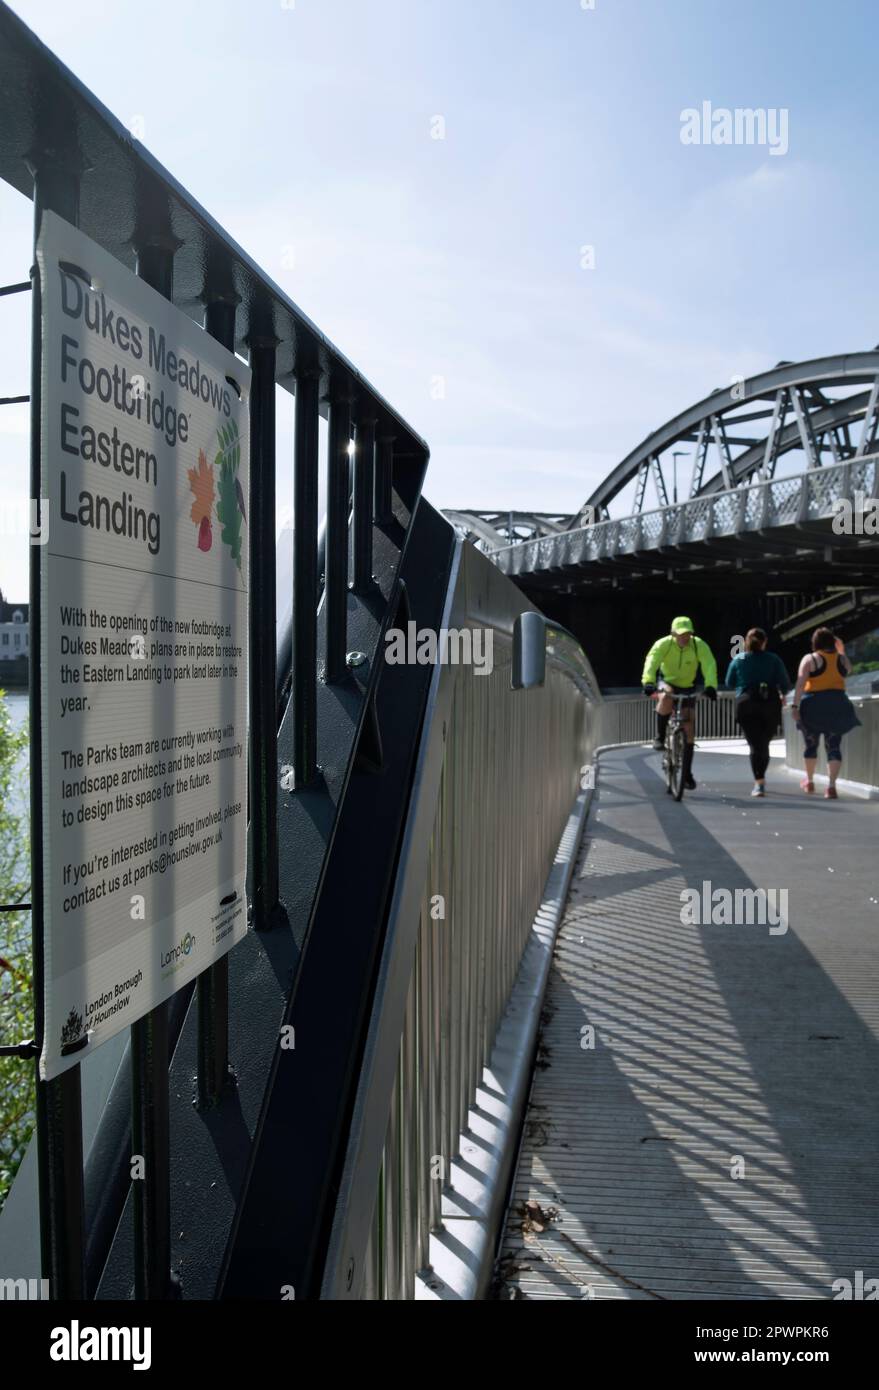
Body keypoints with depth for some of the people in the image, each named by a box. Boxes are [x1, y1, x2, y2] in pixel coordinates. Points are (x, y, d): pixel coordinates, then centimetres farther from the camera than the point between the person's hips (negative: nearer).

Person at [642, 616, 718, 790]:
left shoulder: (699, 646, -19)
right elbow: (651, 661, -36)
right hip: (667, 682, -1)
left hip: (687, 687, 1)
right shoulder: (663, 644, -22)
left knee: (689, 727, -6)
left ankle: (687, 774, 3)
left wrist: (710, 685, -50)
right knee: (666, 697, -39)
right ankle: (659, 737, -19)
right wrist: (648, 682, -54)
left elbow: (709, 665, -32)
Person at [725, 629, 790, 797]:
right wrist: (781, 694, 18)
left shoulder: (738, 659, 6)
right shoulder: (773, 659, 4)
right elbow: (785, 683, -1)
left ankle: (759, 783, -14)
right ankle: (761, 778, 24)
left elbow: (729, 683, 11)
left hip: (746, 703, 0)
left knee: (755, 744, -3)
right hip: (770, 704, 1)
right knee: (765, 743, 14)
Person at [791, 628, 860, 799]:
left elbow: (800, 683, -15)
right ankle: (831, 785, -14)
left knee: (811, 745, 15)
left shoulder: (810, 659, -5)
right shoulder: (841, 659, 6)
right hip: (837, 704, 2)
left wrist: (795, 705, -17)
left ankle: (809, 782, 28)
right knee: (834, 747, 1)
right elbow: (848, 671, 28)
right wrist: (842, 652, 31)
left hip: (813, 704, -2)